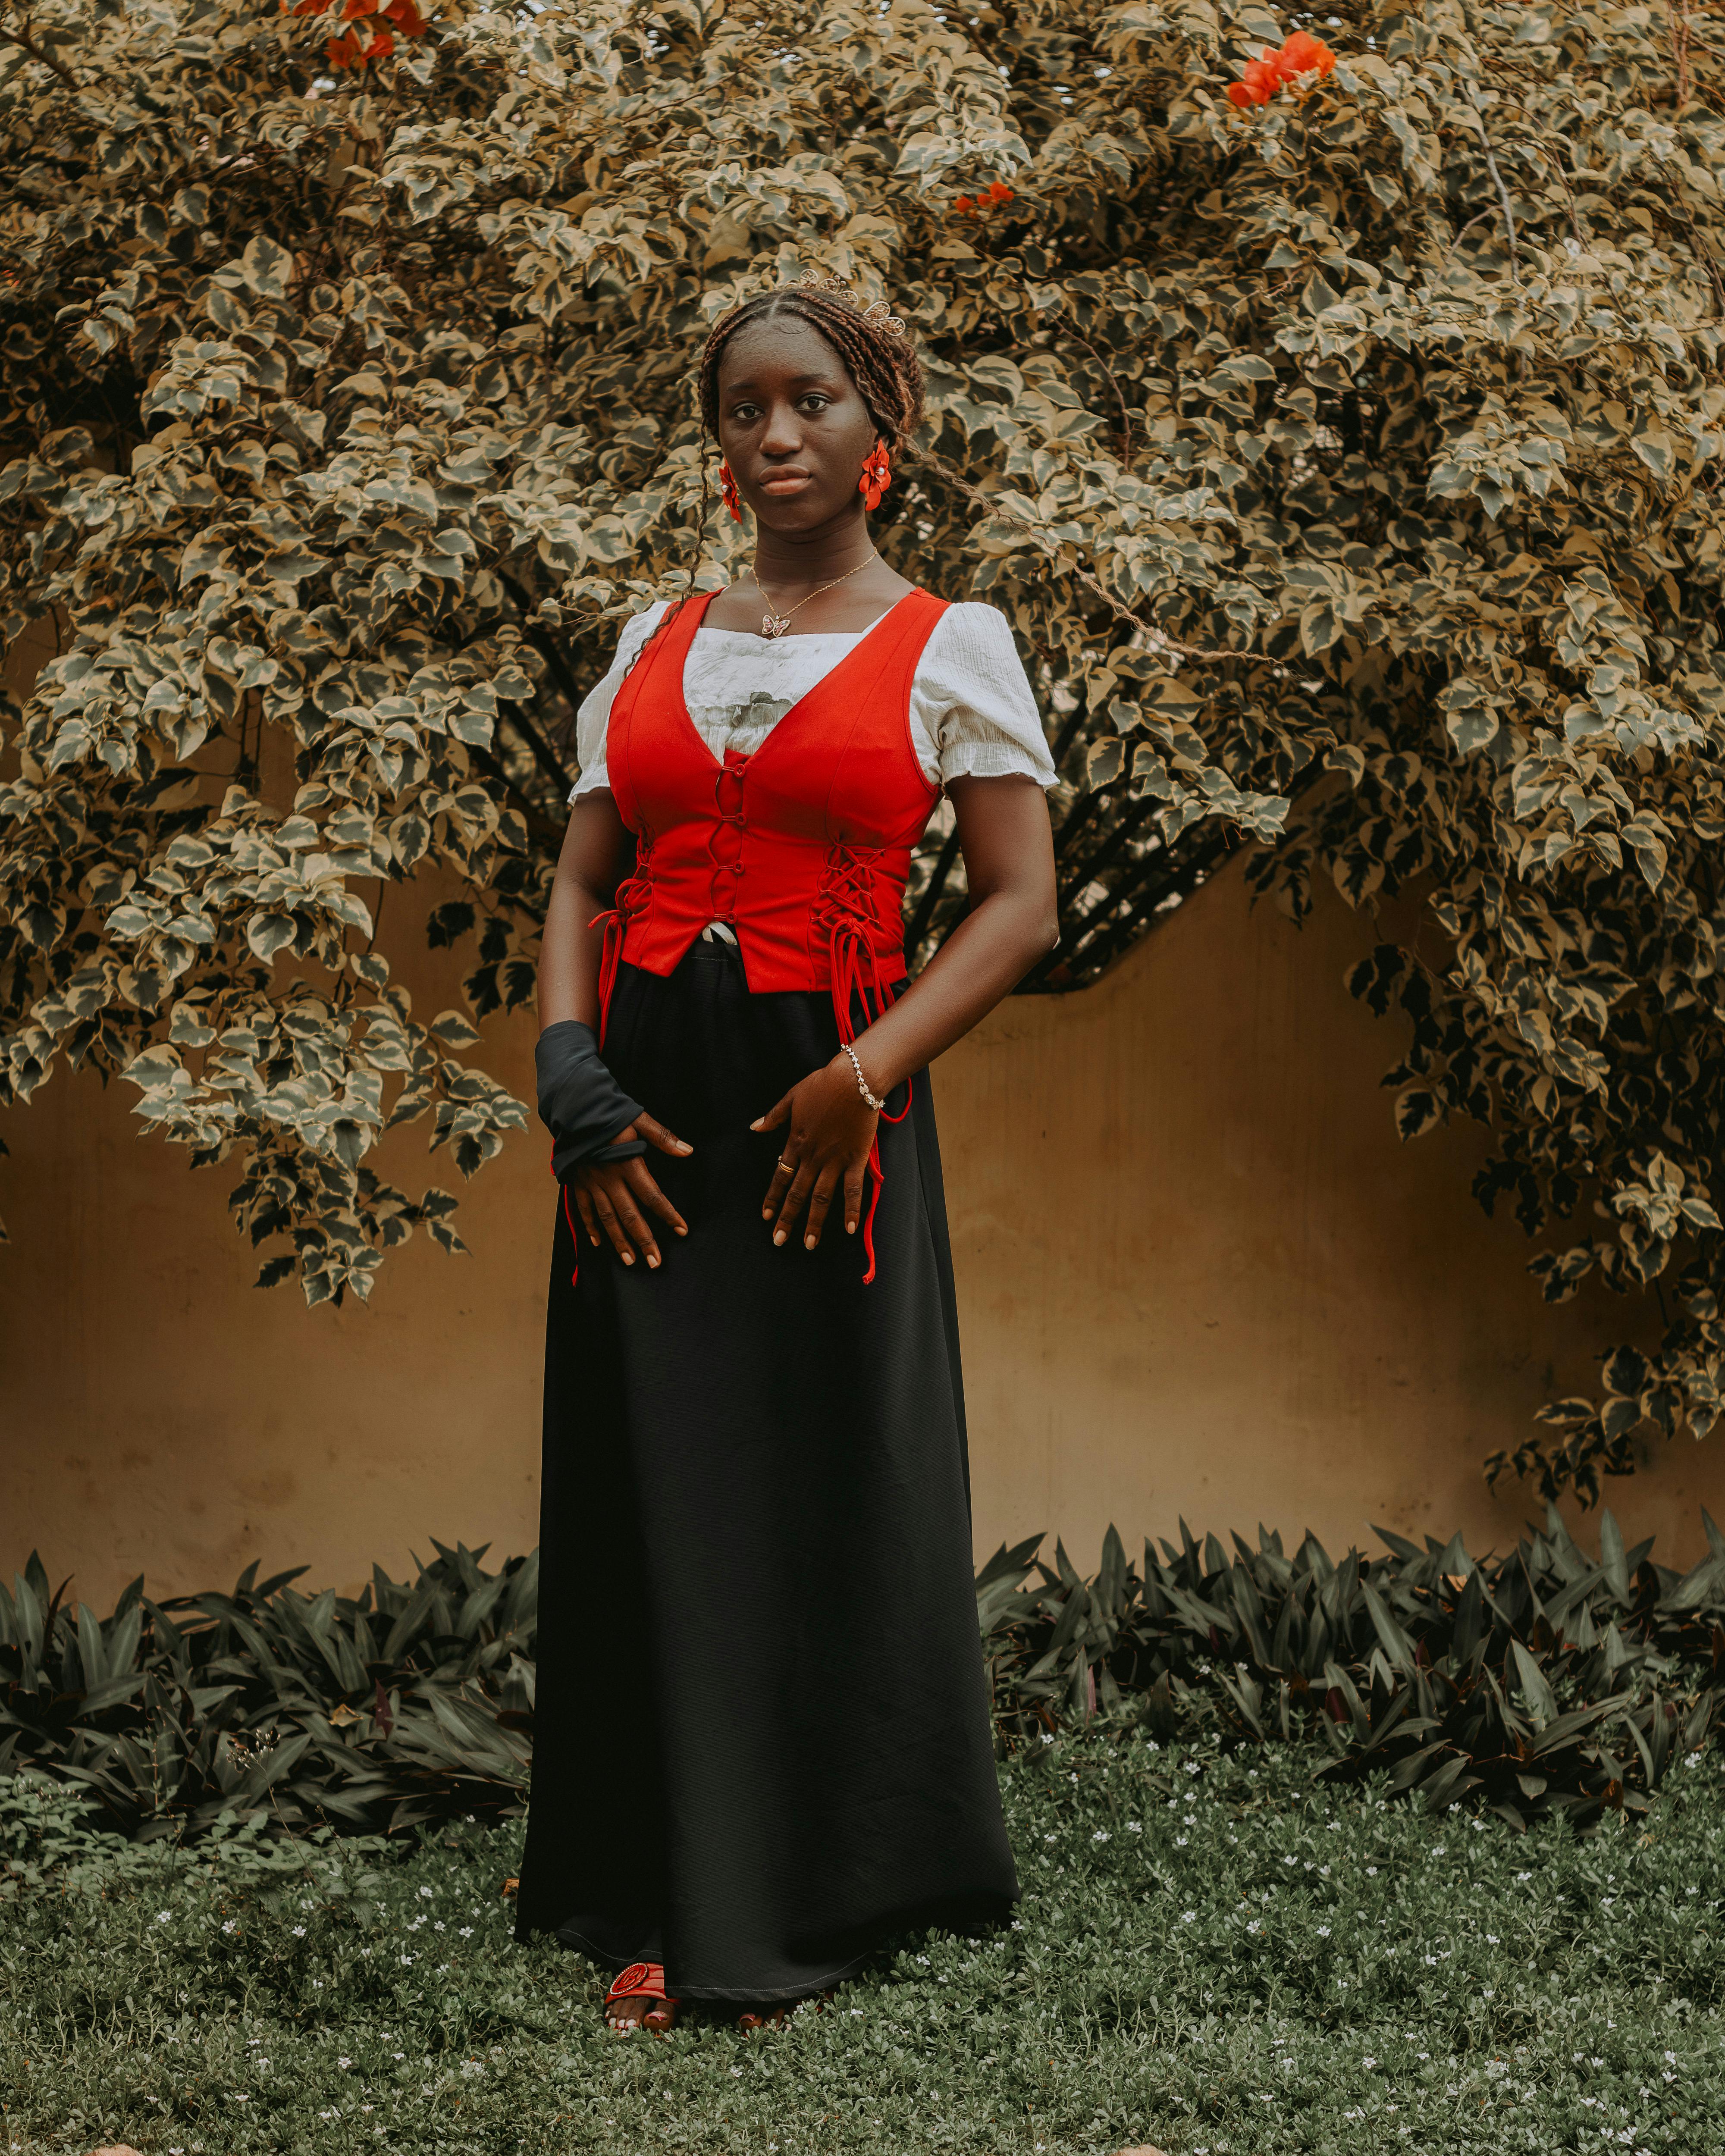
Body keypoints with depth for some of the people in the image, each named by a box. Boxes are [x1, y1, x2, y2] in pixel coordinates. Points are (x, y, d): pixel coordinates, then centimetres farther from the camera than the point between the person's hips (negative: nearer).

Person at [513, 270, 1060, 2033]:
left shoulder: (949, 644, 2)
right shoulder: (651, 647, 13)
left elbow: (1022, 903, -4)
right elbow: (582, 885, 11)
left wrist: (864, 1078, -15)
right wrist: (571, 1079, -6)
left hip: (826, 1104, -3)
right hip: (645, 1099, 3)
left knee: (826, 1479, 1)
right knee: (649, 1480, 3)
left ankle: (813, 1896, 15)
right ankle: (662, 1902, 13)